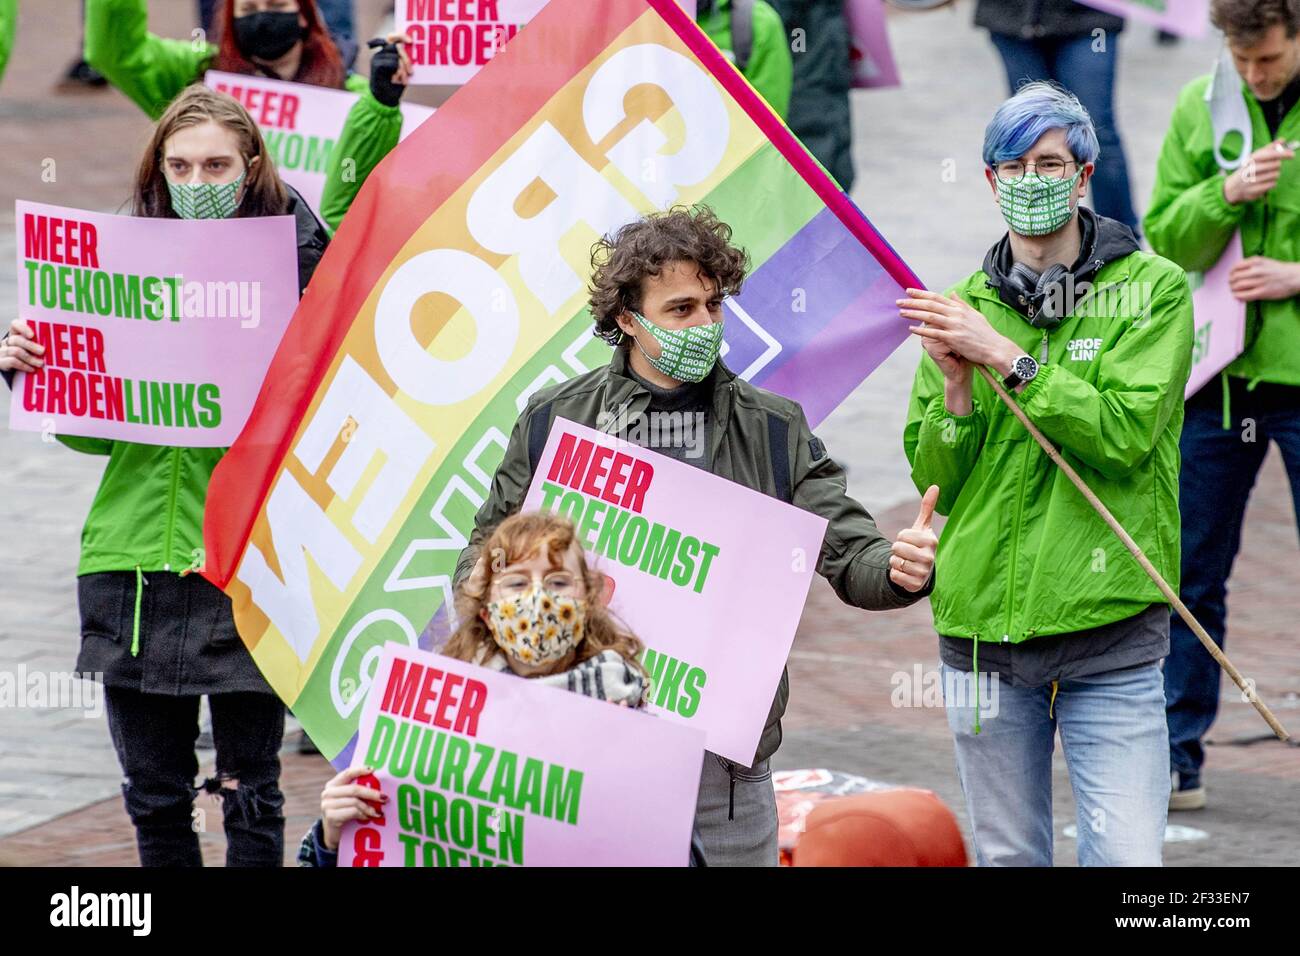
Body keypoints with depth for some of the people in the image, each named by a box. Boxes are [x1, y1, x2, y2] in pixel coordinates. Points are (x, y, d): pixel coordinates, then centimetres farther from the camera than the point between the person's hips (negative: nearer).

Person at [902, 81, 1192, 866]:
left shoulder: (1153, 290, 0)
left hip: (1108, 628, -3)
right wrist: (955, 388, -10)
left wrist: (1008, 358, -15)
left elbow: (1127, 434, -14)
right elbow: (934, 481, 8)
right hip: (982, 624, 3)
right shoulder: (963, 307, 10)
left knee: (1127, 856, -11)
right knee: (1007, 858, 10)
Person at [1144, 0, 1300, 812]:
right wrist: (1228, 193, -15)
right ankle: (1177, 760, 16)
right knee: (1189, 574, 8)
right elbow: (1165, 240, 2)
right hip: (1217, 376, 3)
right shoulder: (1200, 108, 4)